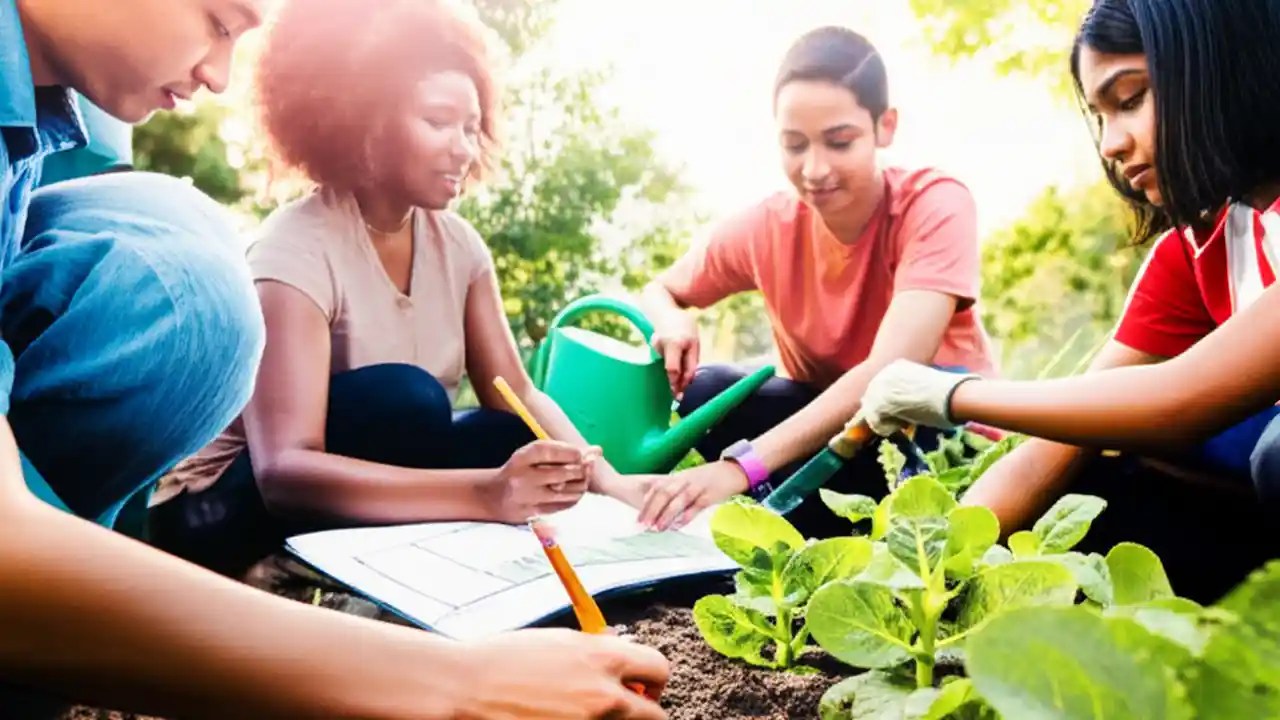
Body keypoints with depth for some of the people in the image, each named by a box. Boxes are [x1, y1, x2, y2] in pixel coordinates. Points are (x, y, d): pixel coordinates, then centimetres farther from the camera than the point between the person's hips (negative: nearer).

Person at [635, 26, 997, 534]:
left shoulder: (936, 204, -23)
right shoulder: (767, 226, -12)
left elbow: (891, 370, -36)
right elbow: (659, 291, 5)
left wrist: (741, 465, -47)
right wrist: (673, 321, -22)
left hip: (945, 433, -3)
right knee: (706, 392, -22)